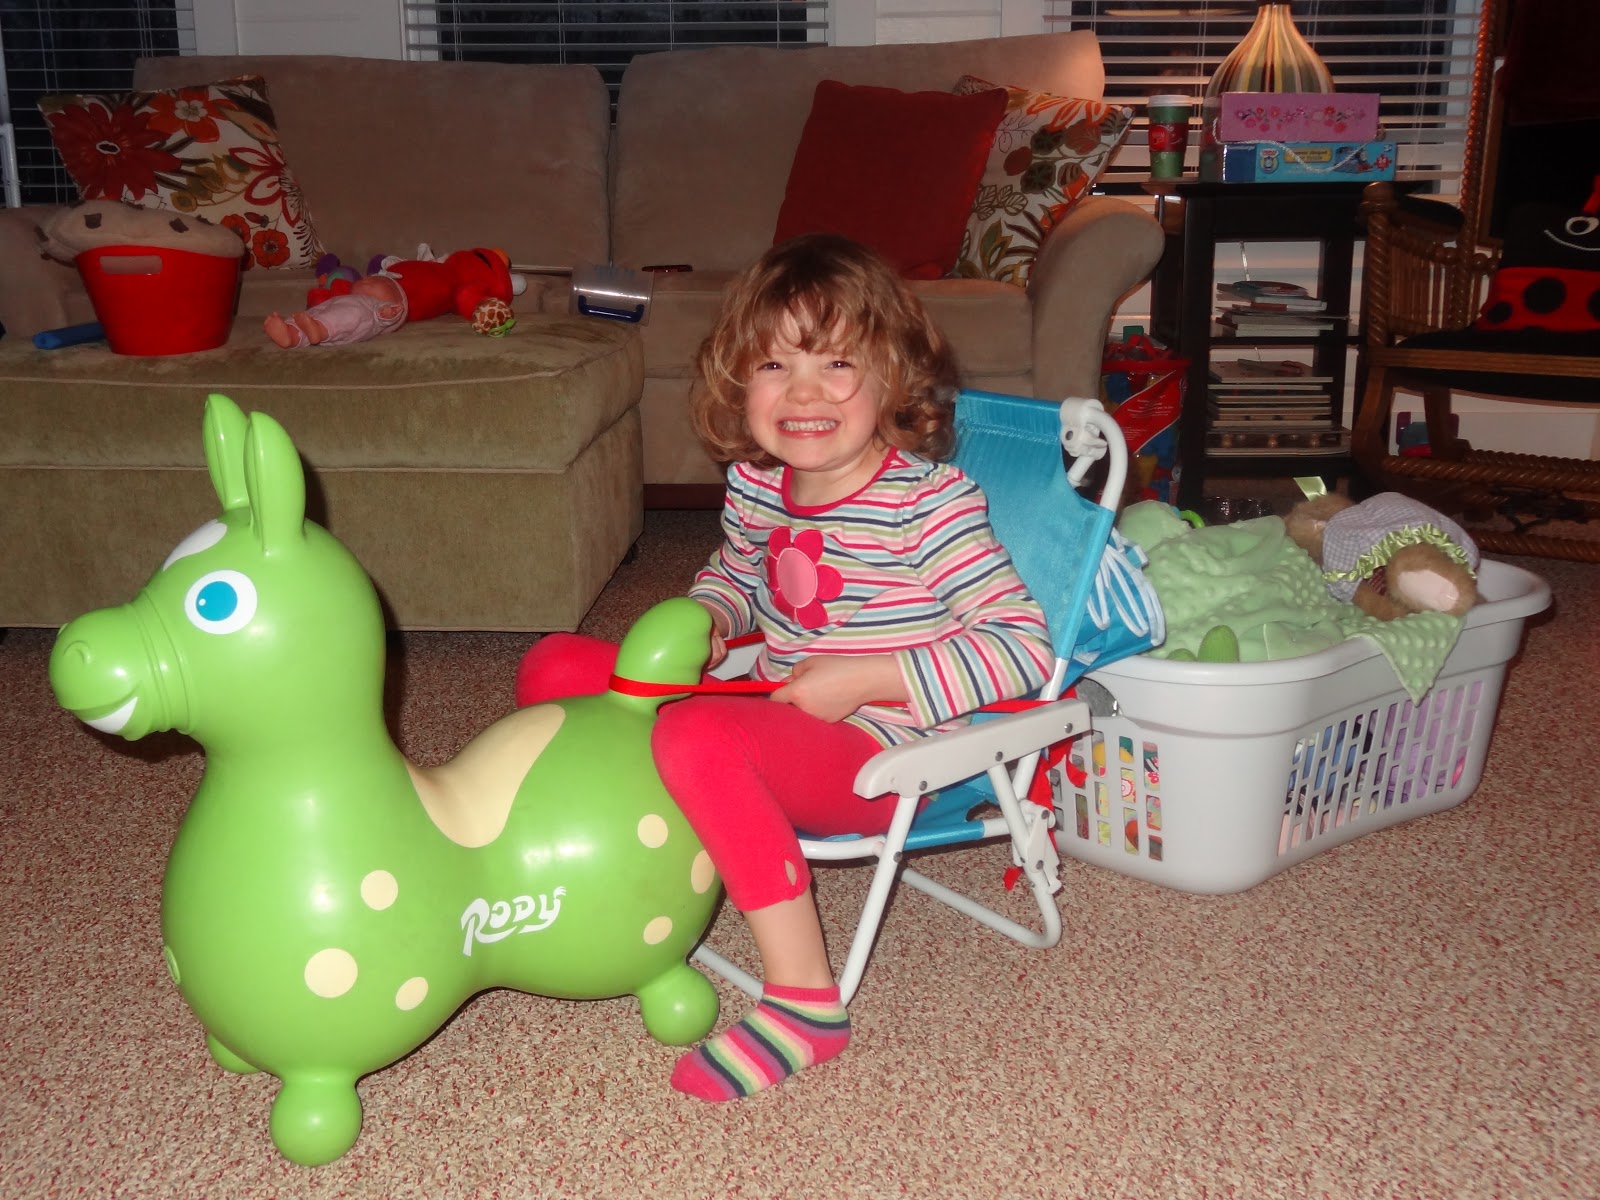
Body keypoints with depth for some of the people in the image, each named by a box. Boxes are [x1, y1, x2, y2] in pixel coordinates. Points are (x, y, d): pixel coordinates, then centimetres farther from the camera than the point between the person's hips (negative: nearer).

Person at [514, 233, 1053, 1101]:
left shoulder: (929, 501, -17)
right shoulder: (754, 485, 3)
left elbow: (1023, 646, -20)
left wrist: (865, 678, -24)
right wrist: (703, 622, 2)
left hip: (882, 753, -7)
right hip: (776, 727, 8)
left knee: (697, 734, -37)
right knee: (554, 667, 3)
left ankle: (804, 1002, -26)